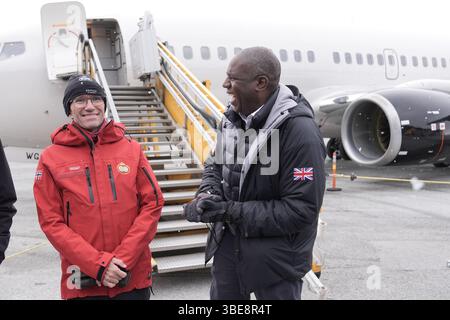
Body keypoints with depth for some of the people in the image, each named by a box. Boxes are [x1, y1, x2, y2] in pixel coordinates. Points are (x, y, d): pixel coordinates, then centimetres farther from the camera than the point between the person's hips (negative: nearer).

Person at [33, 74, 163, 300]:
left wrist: (124, 258, -10)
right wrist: (99, 265, -14)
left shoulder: (131, 149, 2)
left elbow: (153, 203, -2)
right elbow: (52, 222, -5)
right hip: (83, 282, -1)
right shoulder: (51, 158, -2)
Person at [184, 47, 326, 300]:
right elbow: (215, 165, 13)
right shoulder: (233, 117, -1)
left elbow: (301, 210, -26)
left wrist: (232, 211, -26)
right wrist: (208, 194, -11)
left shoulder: (300, 131, -24)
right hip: (228, 245, 7)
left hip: (275, 259, -6)